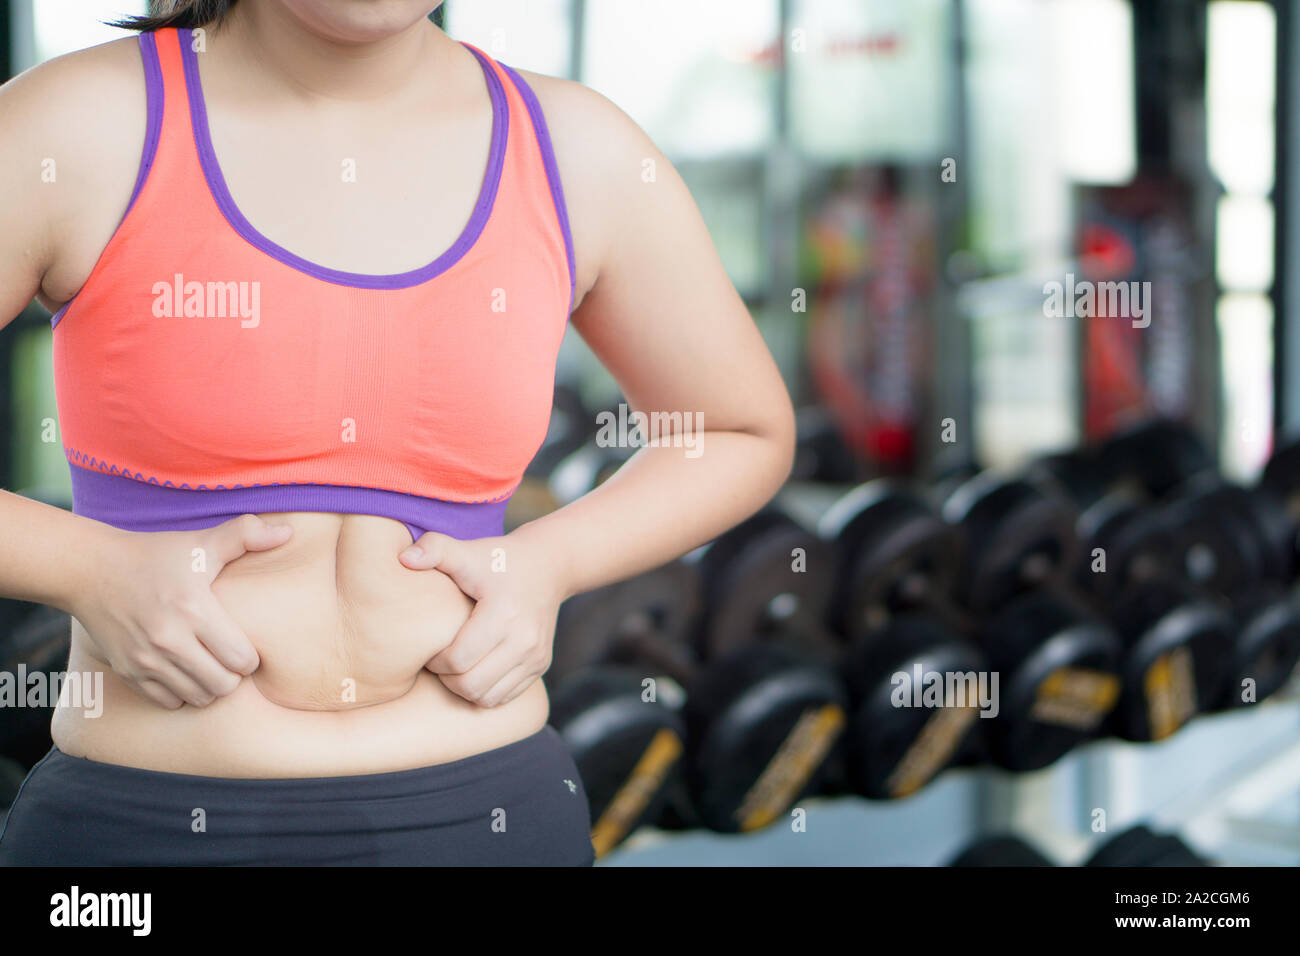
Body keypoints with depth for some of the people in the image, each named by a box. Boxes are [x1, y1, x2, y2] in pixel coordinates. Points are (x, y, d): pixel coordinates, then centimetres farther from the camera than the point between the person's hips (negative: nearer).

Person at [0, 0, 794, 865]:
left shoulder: (582, 156, 0)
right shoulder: (76, 127, -8)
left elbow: (748, 434, 12)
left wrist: (548, 566, -2)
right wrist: (87, 569, -16)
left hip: (485, 810, 2)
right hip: (146, 820, -2)